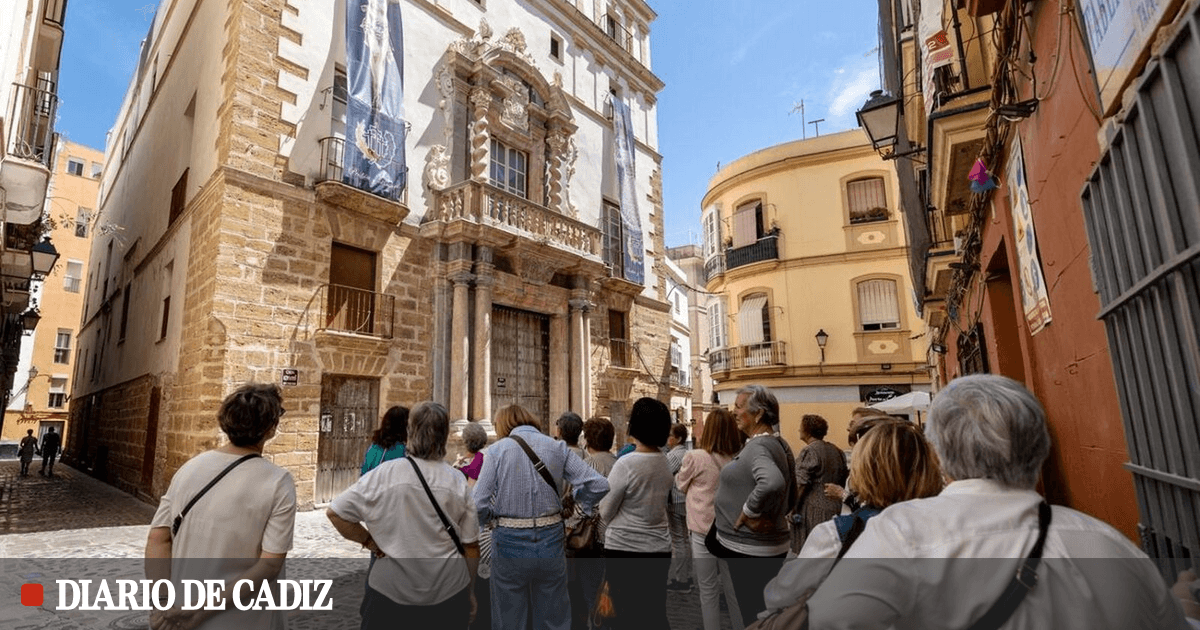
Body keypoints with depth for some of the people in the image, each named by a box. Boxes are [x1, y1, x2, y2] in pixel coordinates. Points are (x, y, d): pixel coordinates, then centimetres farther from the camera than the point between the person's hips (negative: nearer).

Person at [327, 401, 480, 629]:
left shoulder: (384, 474, -12)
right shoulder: (458, 481, -6)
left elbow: (334, 512, -7)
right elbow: (471, 546, 0)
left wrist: (370, 542, 2)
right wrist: (471, 593, 13)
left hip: (390, 587, -1)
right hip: (449, 593, 1)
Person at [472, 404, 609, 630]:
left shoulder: (497, 450, -4)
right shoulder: (557, 447, 2)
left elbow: (478, 505, -11)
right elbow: (599, 485, -4)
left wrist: (493, 517, 9)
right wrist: (576, 504, 12)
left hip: (510, 543, -2)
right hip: (551, 540, 2)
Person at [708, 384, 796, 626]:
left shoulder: (757, 447, -21)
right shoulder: (780, 445, 9)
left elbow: (772, 483, -42)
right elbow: (790, 496, 18)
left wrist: (749, 513, -27)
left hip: (750, 550, -10)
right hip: (774, 544, 10)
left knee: (753, 615, 2)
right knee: (764, 611, 22)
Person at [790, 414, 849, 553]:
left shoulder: (809, 451, -12)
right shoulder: (836, 451, 11)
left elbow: (800, 483, -16)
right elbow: (843, 478, 17)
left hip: (813, 511, -8)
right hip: (834, 509, 8)